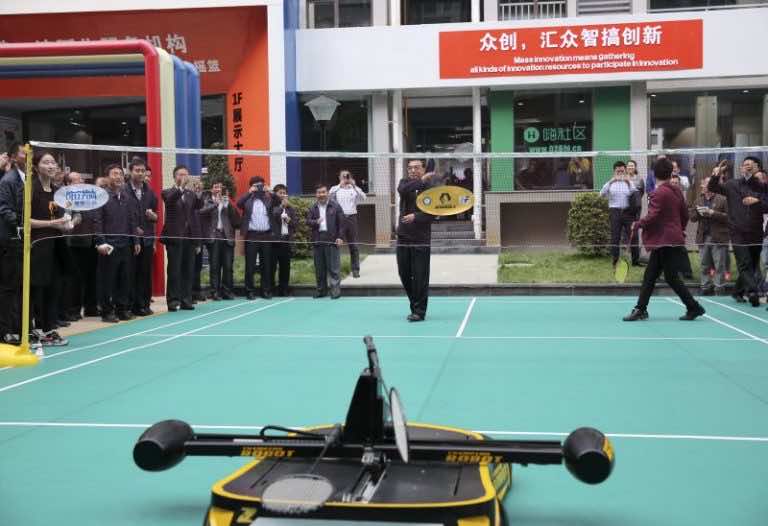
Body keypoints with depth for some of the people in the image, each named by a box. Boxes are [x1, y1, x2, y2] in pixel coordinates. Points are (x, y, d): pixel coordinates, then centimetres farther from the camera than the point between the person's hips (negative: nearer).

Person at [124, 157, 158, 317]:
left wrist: (153, 216, -7)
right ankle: (133, 305, 6)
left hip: (147, 238, 4)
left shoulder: (150, 192, 11)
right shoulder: (124, 191, -6)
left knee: (146, 273, 6)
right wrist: (133, 228, -11)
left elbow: (156, 217, 15)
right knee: (132, 273, 0)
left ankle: (144, 304, 13)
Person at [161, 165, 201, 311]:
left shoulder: (191, 193, 14)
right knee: (174, 271, -2)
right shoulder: (168, 192, 0)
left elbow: (199, 206, 0)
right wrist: (180, 187, -36)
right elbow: (170, 199, -22)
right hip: (174, 236, -4)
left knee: (188, 270, 7)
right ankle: (173, 301, 3)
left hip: (189, 236, 4)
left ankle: (186, 300, 14)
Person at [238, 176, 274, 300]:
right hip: (251, 235, -2)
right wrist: (249, 192, -12)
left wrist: (268, 192, -5)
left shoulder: (268, 198, 11)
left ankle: (265, 290, 14)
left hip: (266, 235, 2)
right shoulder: (247, 199, 5)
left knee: (266, 264, 6)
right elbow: (239, 203, -12)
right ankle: (250, 291, 7)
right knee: (250, 265, 0)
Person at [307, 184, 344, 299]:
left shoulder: (335, 206, 2)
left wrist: (340, 237, -7)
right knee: (319, 267, 9)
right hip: (317, 240, 4)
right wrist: (315, 222, -15)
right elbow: (308, 221, 6)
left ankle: (336, 289, -2)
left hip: (331, 240, -4)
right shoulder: (313, 208, 11)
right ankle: (321, 289, 18)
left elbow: (341, 222, 0)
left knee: (333, 267, -5)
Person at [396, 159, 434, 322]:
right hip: (403, 237, 4)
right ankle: (415, 306, 26)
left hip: (421, 239, -4)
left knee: (420, 277, -4)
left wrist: (415, 216, -22)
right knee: (404, 275, 10)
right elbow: (402, 189, -17)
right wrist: (421, 181, -23)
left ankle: (419, 311, 5)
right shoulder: (405, 182, 7)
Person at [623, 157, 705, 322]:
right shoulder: (676, 191, 9)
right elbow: (685, 215, 15)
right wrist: (679, 230, 27)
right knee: (649, 276, 10)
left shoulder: (659, 193, -16)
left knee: (671, 277, -2)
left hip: (666, 242, -9)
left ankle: (694, 308, 5)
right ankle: (640, 309, 12)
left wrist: (637, 224, -6)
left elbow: (652, 217, -21)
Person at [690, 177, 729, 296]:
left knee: (719, 266, -1)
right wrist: (698, 212, -7)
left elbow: (728, 216, -11)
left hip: (718, 237, -5)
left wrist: (712, 213, -18)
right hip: (703, 237, 5)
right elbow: (691, 216, 13)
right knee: (704, 265, 10)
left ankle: (719, 289, 4)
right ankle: (705, 288, 18)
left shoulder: (722, 200, -3)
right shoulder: (699, 200, 14)